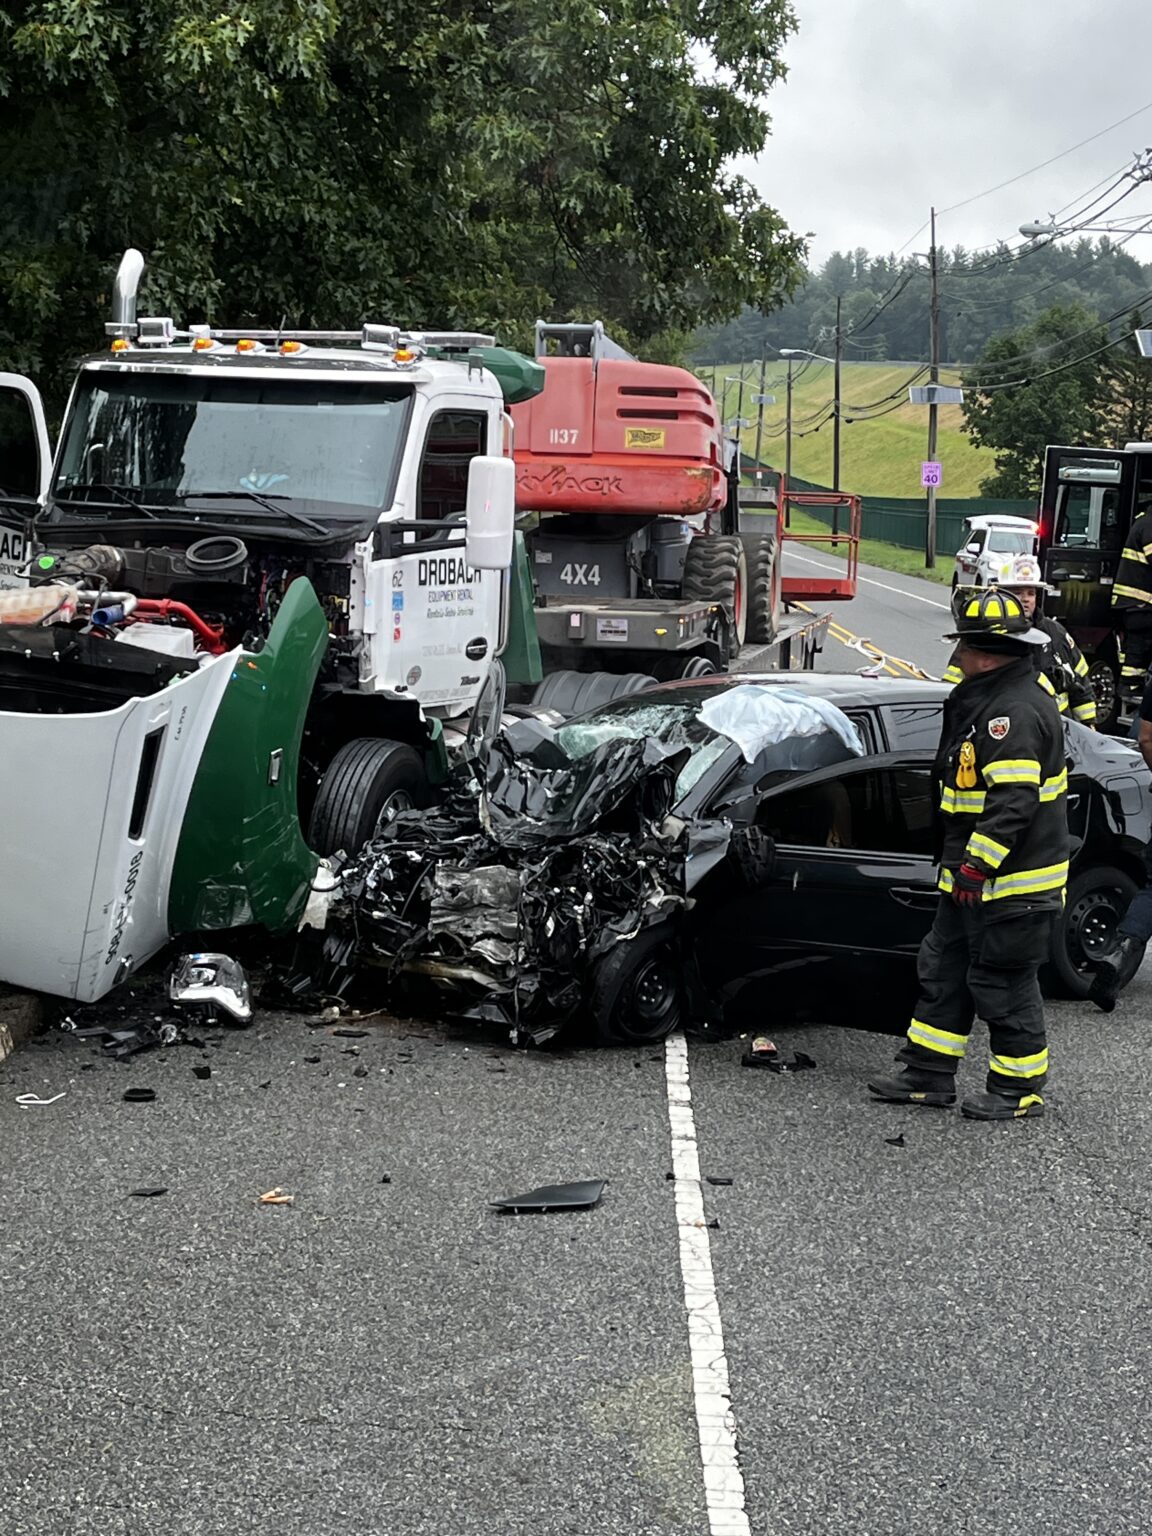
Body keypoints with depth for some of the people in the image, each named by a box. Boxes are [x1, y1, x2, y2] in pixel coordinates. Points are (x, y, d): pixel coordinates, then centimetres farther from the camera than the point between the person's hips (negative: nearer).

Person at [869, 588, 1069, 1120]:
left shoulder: (1018, 711, -22)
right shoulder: (988, 699, 12)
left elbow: (1013, 800, -28)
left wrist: (977, 865, -26)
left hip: (1012, 883, -11)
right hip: (975, 875, 11)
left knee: (1003, 985, 0)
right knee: (944, 971, 16)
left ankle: (1021, 1088, 13)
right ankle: (928, 1073, 25)